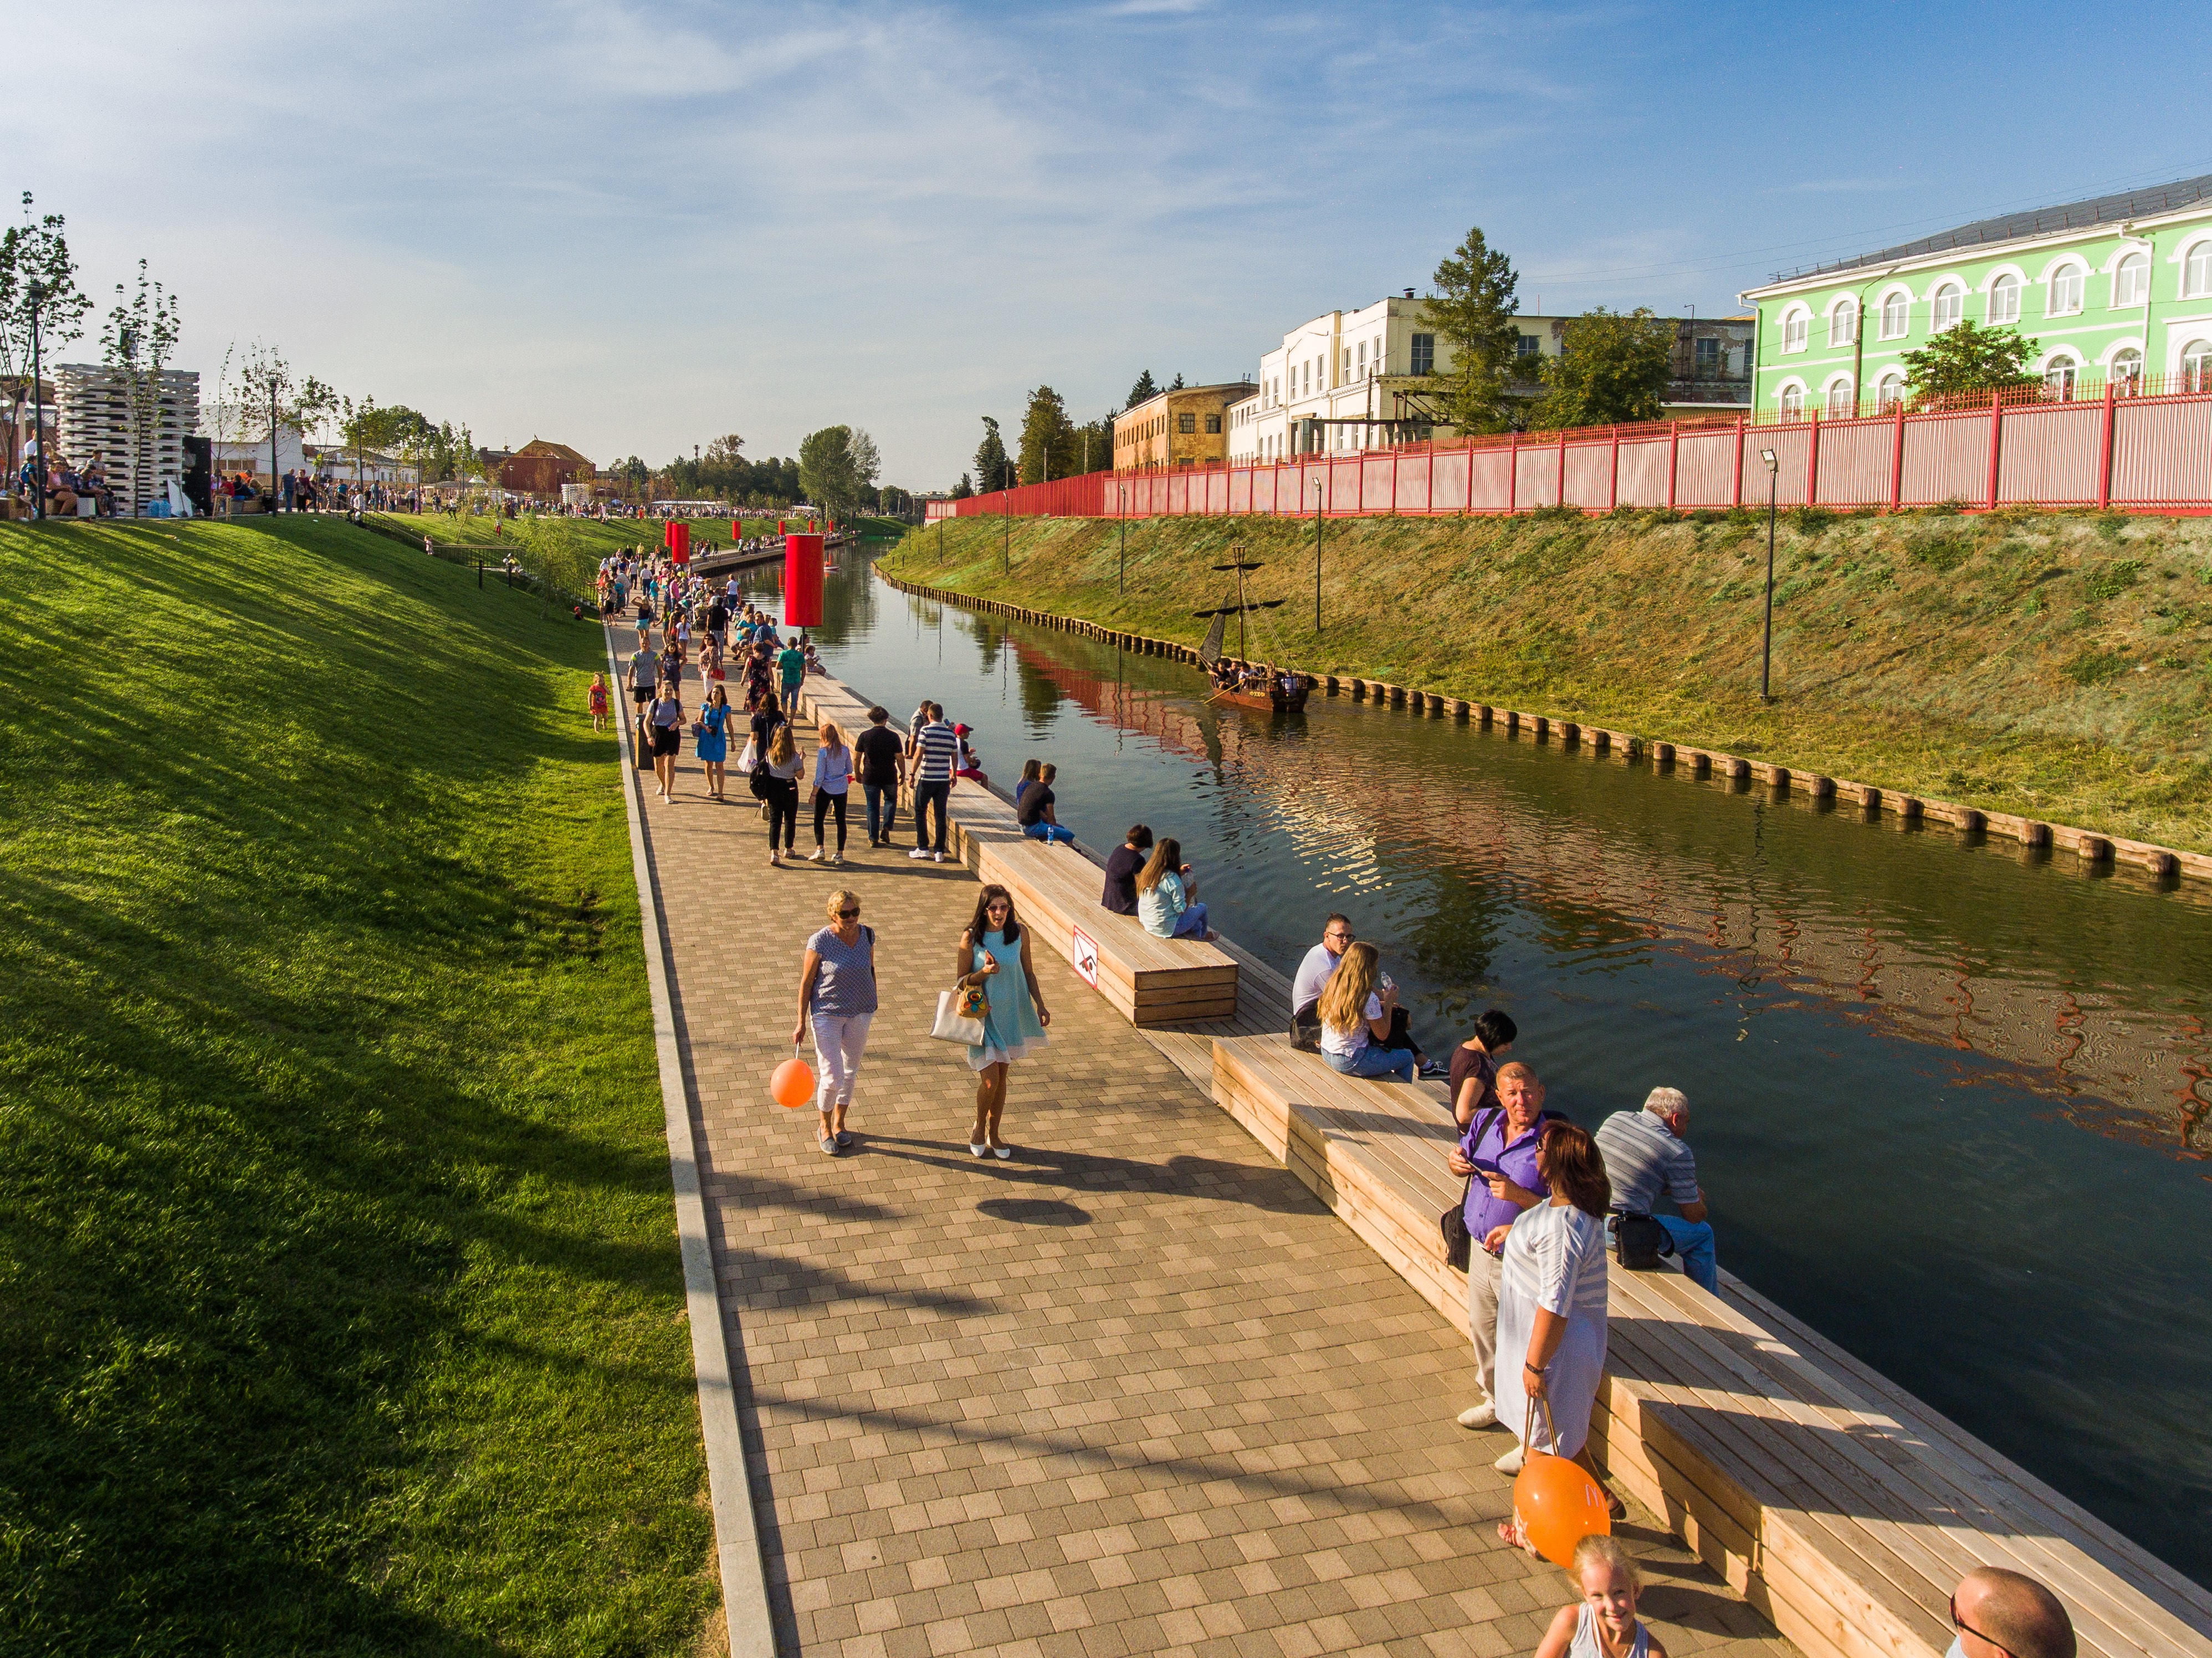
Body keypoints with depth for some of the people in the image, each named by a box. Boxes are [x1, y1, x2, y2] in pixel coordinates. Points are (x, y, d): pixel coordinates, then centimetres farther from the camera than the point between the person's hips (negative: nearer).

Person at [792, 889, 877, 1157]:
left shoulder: (867, 935, -5)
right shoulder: (820, 942, -18)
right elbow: (806, 983, -11)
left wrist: (873, 1003, 17)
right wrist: (801, 1024, -10)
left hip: (860, 1014, 4)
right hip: (827, 1015, -4)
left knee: (850, 1072, 17)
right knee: (832, 1077, -5)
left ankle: (839, 1123, 38)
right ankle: (825, 1127, 21)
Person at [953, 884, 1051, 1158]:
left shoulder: (1020, 933, -6)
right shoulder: (971, 938, -14)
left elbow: (1028, 972, 7)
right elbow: (961, 981, -7)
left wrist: (1040, 1004, 2)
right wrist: (984, 973, -25)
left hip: (1011, 1014, 3)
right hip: (983, 1014, -3)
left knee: (1001, 1077, 13)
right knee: (990, 1080, -7)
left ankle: (993, 1134, 30)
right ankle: (979, 1128, 22)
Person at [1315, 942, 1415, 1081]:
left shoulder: (1334, 985, -4)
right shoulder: (1368, 998, -24)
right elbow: (1383, 1034, -11)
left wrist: (1380, 1005, 11)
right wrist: (1388, 1002, -2)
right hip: (1350, 1062, -7)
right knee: (1407, 1059, 12)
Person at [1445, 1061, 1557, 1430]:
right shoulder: (1486, 1121, -2)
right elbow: (1463, 1161, 15)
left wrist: (1519, 1195, -32)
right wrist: (1458, 1161, -8)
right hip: (1480, 1248, 7)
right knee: (1482, 1329, 23)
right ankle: (1496, 1401, 45)